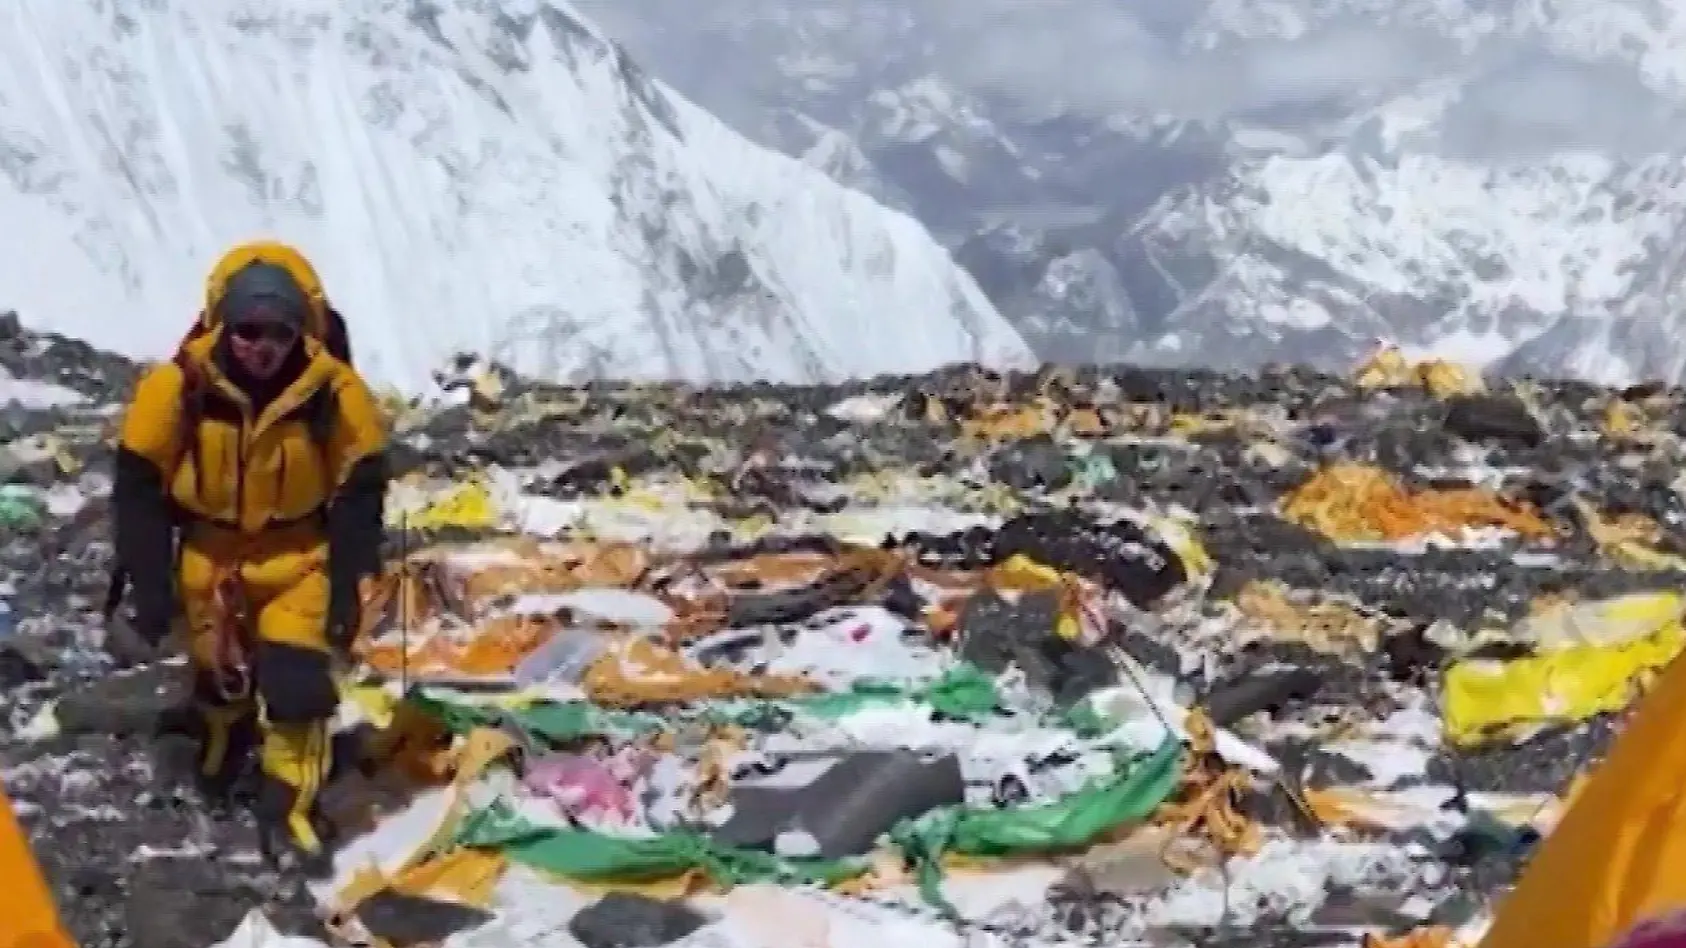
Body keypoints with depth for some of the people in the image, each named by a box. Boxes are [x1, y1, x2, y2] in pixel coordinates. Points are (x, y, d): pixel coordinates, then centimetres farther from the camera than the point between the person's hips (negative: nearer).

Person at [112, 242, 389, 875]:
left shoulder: (336, 393, -21)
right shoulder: (177, 388, -22)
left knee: (297, 680, -12)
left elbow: (358, 495, -9)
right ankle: (222, 752, 51)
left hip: (299, 557, -1)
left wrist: (347, 586, -10)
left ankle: (289, 810, 4)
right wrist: (149, 584, -10)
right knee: (218, 674, 18)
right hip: (208, 556, 1)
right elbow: (139, 490, -11)